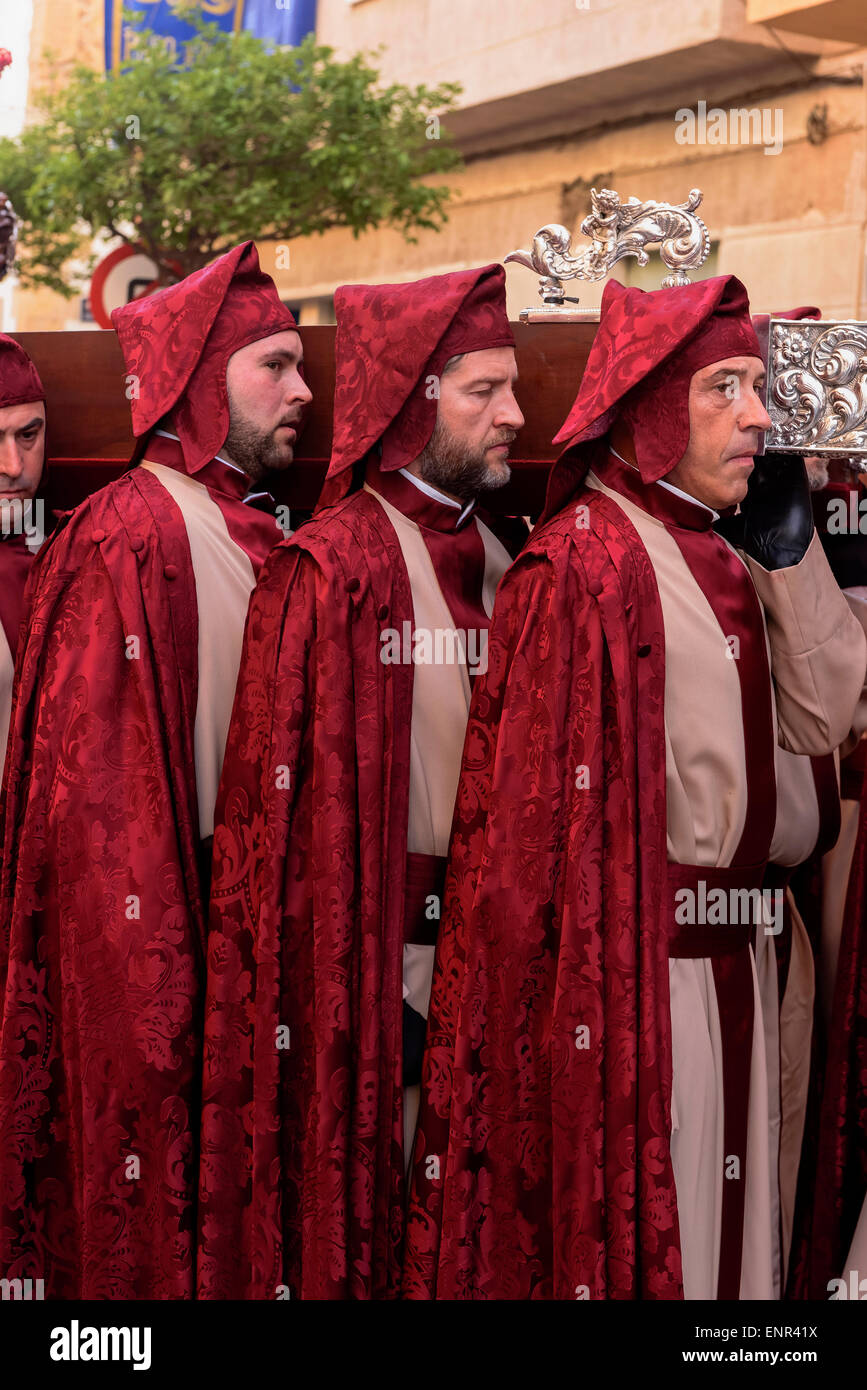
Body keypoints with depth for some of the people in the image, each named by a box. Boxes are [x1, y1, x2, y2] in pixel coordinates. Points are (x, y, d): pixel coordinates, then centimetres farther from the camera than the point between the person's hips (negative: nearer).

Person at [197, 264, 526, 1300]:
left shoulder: (498, 562, 9)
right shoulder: (329, 570, -11)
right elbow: (287, 790, -13)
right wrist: (326, 978, -14)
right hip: (367, 955, -6)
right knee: (355, 1203, 5)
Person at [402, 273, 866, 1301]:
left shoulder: (719, 566, 11)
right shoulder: (583, 563, -15)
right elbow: (544, 811, -17)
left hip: (720, 975, 8)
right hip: (628, 973, -8)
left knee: (715, 1228, 16)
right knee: (627, 1212, 3)